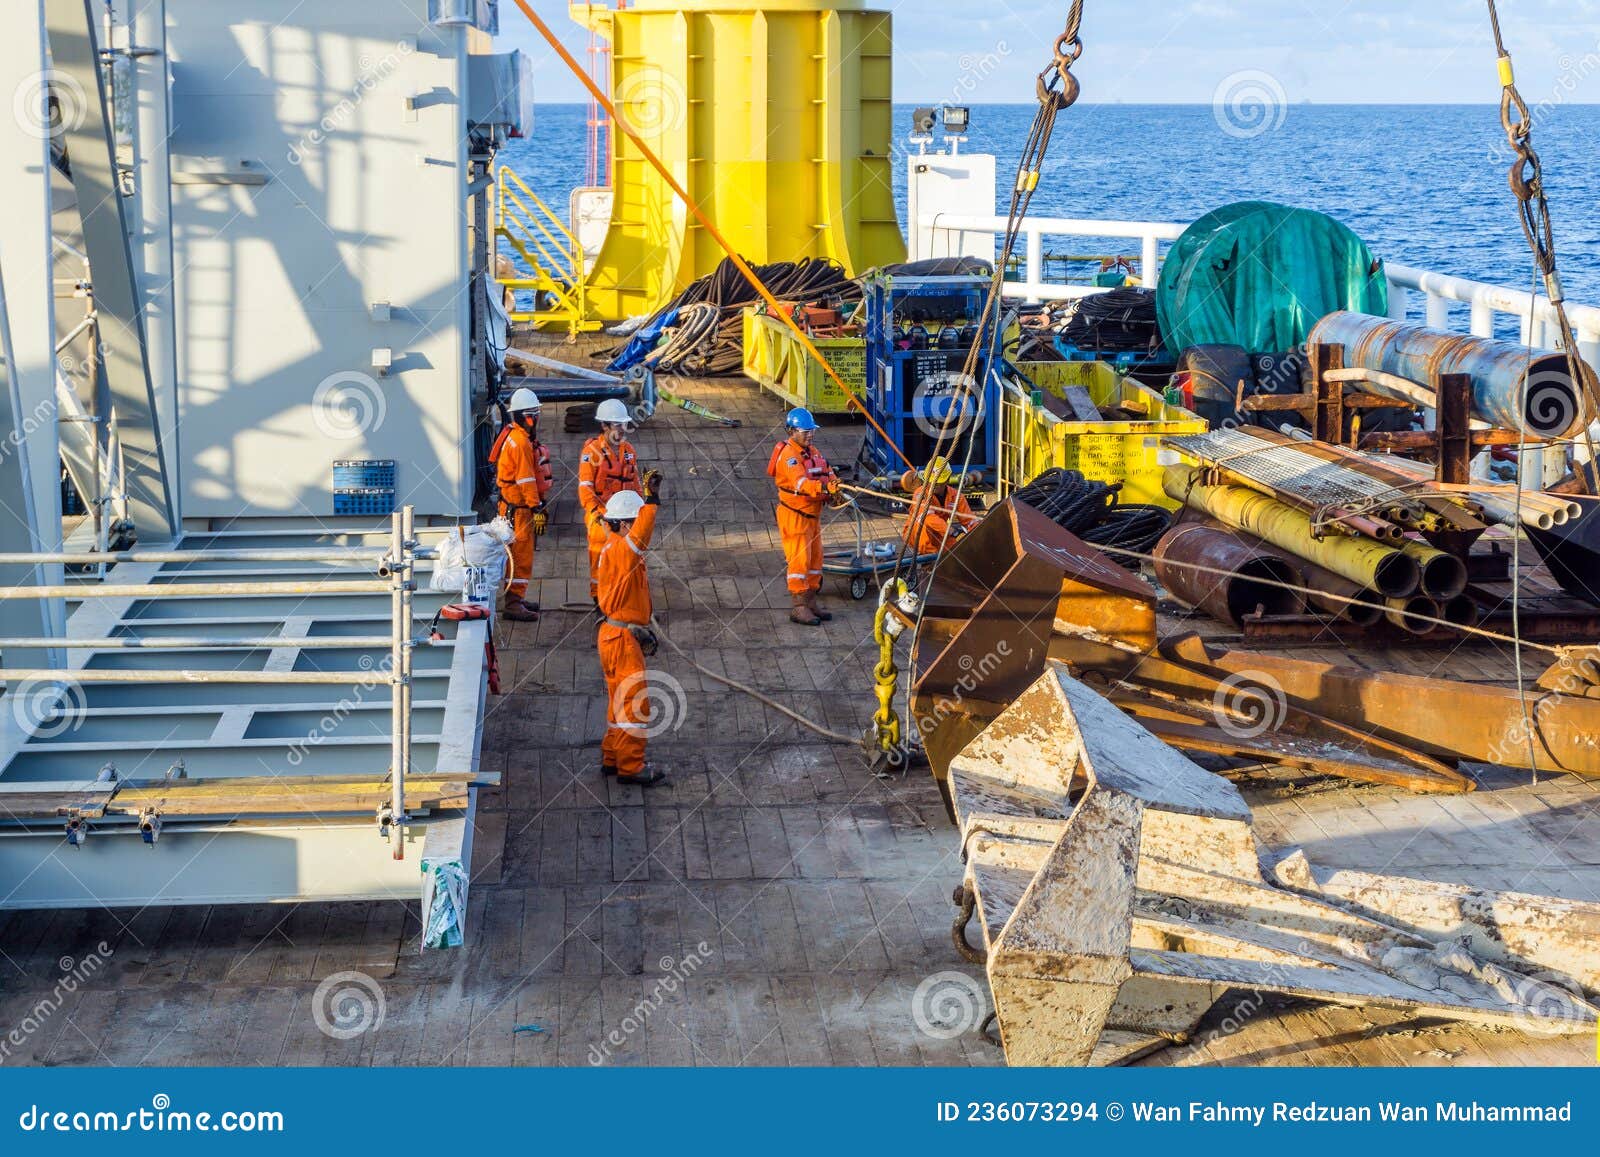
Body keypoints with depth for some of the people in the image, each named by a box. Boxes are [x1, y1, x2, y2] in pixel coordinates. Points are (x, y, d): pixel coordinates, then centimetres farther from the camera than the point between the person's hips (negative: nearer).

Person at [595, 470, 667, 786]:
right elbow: (639, 537, -41)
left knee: (622, 701, 19)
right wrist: (651, 500, -46)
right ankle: (630, 766, 3)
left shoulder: (619, 550, 13)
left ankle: (612, 758, 28)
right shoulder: (617, 550, -18)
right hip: (621, 639, -10)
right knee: (635, 702, -4)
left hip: (620, 635, 10)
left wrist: (644, 629, 23)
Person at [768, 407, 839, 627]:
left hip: (812, 514, 9)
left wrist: (835, 490, -14)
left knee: (815, 559, 13)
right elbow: (801, 482, -33)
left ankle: (810, 603, 22)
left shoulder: (814, 452, 12)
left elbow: (829, 473, 7)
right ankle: (798, 608, -6)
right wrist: (824, 487, -48)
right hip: (794, 515, -9)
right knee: (799, 560, -9)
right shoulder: (788, 455, -18)